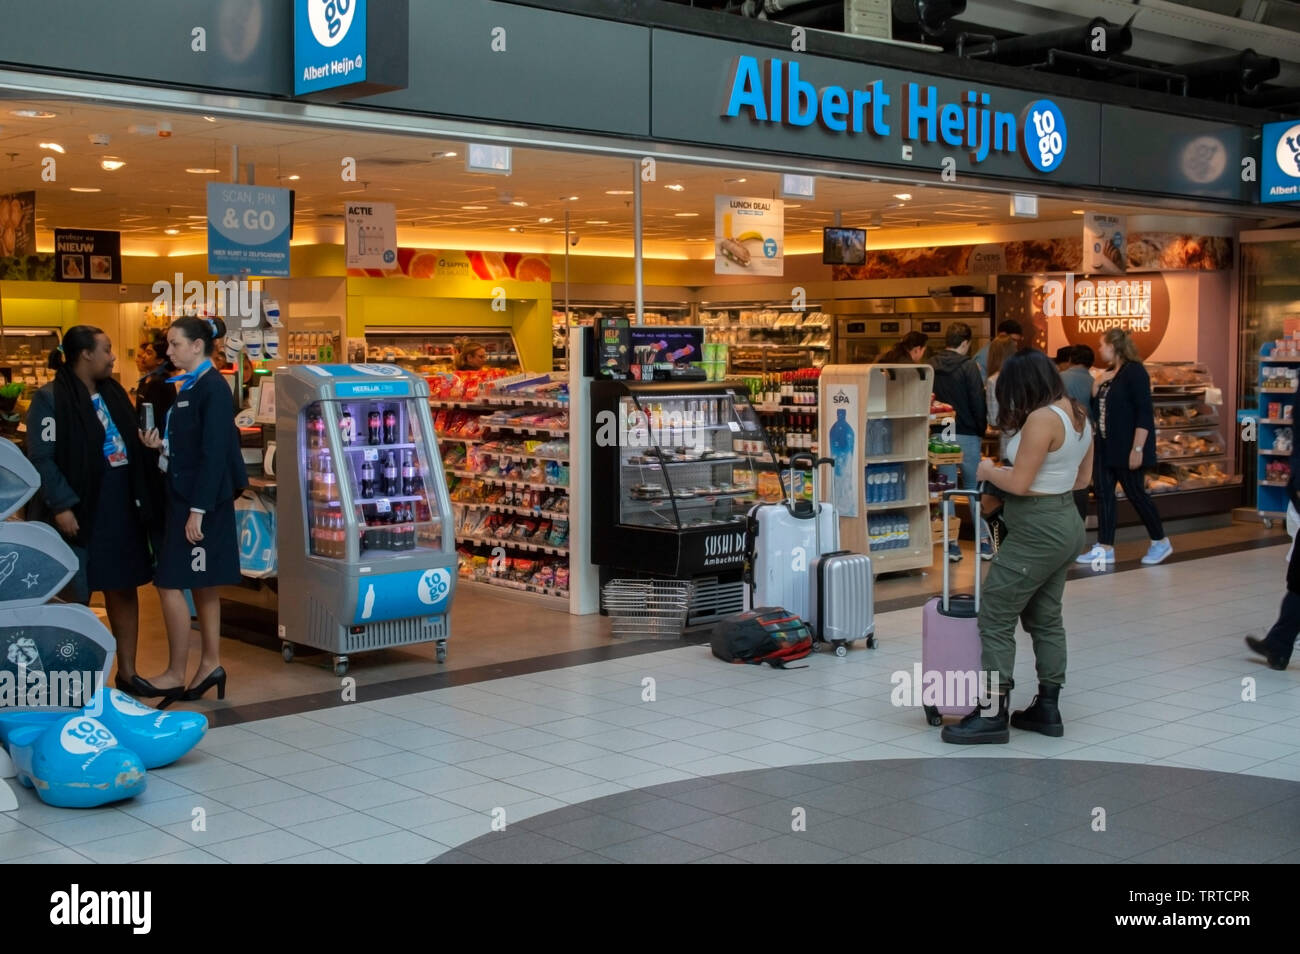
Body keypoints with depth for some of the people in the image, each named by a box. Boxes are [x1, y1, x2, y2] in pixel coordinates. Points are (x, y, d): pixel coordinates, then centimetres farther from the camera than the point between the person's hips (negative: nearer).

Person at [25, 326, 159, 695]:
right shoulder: (50, 399, -10)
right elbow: (41, 458, -16)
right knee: (76, 596, 1)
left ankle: (127, 672, 18)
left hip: (120, 507, 7)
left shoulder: (113, 393, 11)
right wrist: (61, 505, -21)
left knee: (124, 589, 10)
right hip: (79, 510, -7)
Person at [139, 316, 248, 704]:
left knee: (171, 584, -6)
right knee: (202, 585, 13)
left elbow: (214, 452, -20)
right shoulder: (189, 386, 12)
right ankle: (210, 664, 20)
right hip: (184, 496, 9)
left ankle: (176, 675, 3)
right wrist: (160, 444, -1)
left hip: (201, 500, -9)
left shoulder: (212, 388, -15)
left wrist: (198, 510, -21)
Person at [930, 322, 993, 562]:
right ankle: (984, 542, 8)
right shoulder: (968, 366, -10)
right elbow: (978, 402, -10)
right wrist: (981, 428, 3)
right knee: (974, 488, 6)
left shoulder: (931, 366, 3)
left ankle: (951, 544, 5)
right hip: (966, 434, -3)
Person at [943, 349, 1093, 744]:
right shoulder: (1078, 414, 10)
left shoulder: (1042, 419, -20)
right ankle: (1047, 709, 21)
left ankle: (993, 715, -2)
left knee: (996, 618, -4)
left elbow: (1019, 484, -20)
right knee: (1046, 618, 16)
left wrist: (989, 472, -3)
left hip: (1037, 532, -10)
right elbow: (1082, 477, 18)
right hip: (1066, 523, 10)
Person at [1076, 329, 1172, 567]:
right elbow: (1097, 410, 18)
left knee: (1135, 493, 0)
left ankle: (1160, 542, 17)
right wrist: (1096, 388, 1)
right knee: (1103, 493, 5)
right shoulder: (1107, 374, 12)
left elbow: (1145, 413, -19)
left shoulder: (1133, 371, -14)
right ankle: (1105, 549, 8)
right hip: (1105, 447, 9)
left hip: (1126, 448, -9)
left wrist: (1137, 448, -23)